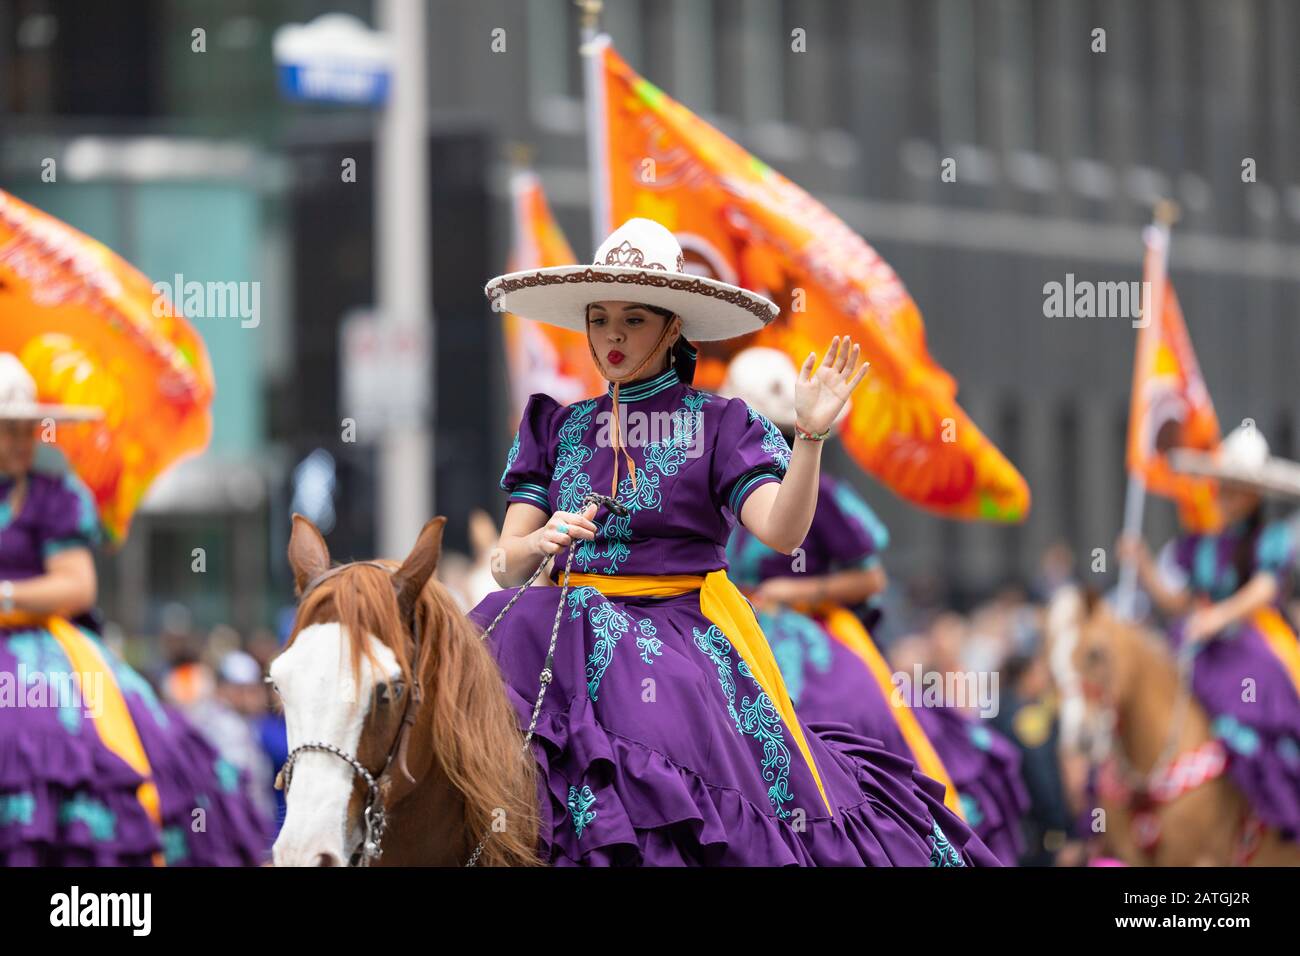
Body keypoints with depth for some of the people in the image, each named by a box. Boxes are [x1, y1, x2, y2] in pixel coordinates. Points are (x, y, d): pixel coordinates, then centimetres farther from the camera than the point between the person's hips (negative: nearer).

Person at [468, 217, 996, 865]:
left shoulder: (719, 424, 6)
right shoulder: (555, 428, 14)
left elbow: (782, 531, -11)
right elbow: (507, 566, 9)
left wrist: (810, 435, -26)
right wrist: (541, 541, -15)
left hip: (685, 630, -3)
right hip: (579, 624, 3)